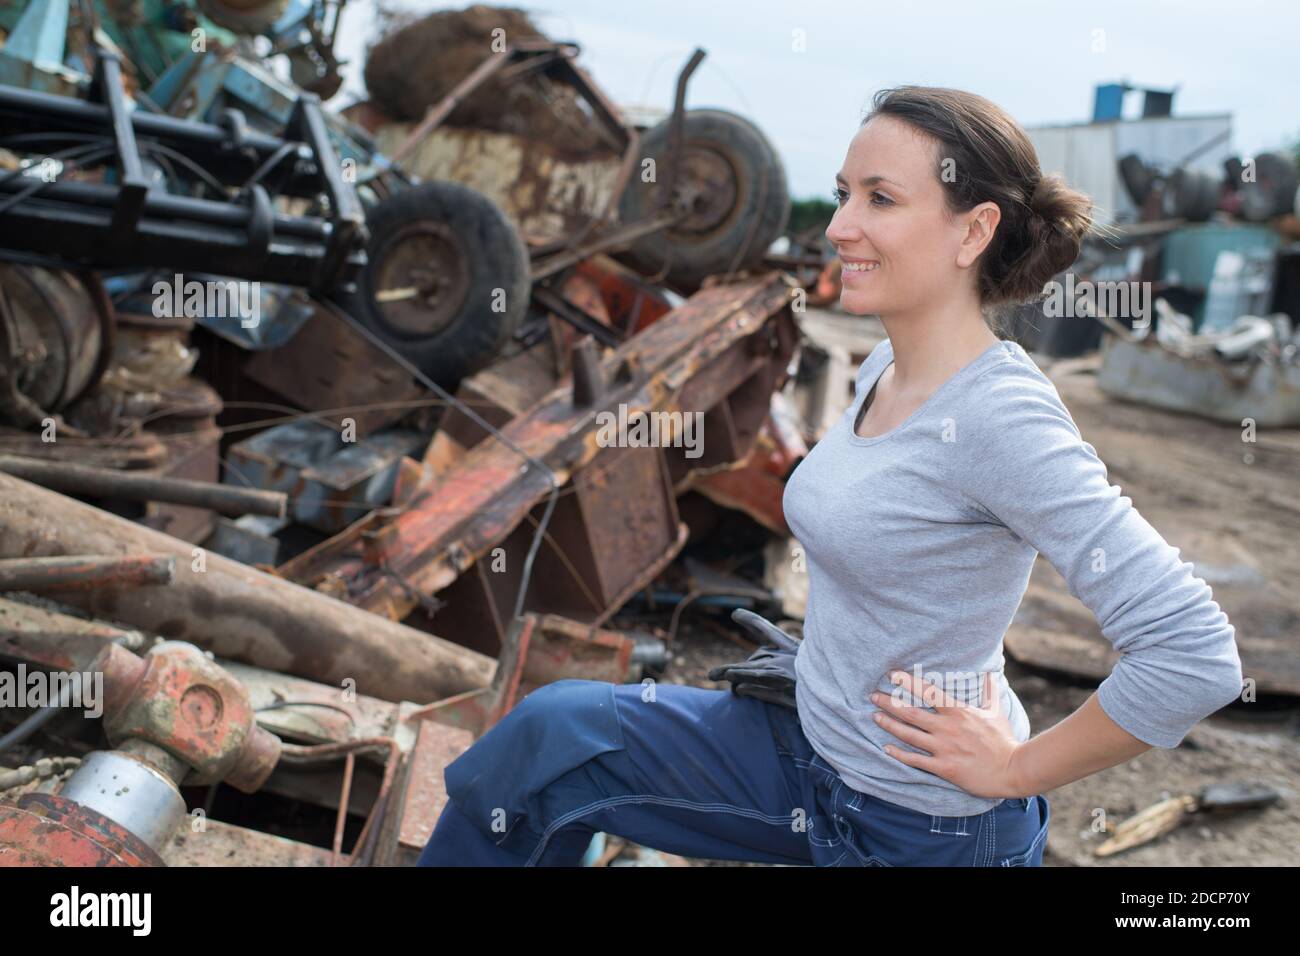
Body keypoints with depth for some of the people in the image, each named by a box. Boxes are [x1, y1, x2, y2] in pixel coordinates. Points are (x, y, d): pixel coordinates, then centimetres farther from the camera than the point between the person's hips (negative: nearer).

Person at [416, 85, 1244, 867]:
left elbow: (1198, 654, -30)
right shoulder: (885, 369, 1)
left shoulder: (1001, 413, -26)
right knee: (555, 732, -1)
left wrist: (1021, 768, -19)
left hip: (924, 828, -8)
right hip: (808, 747, 8)